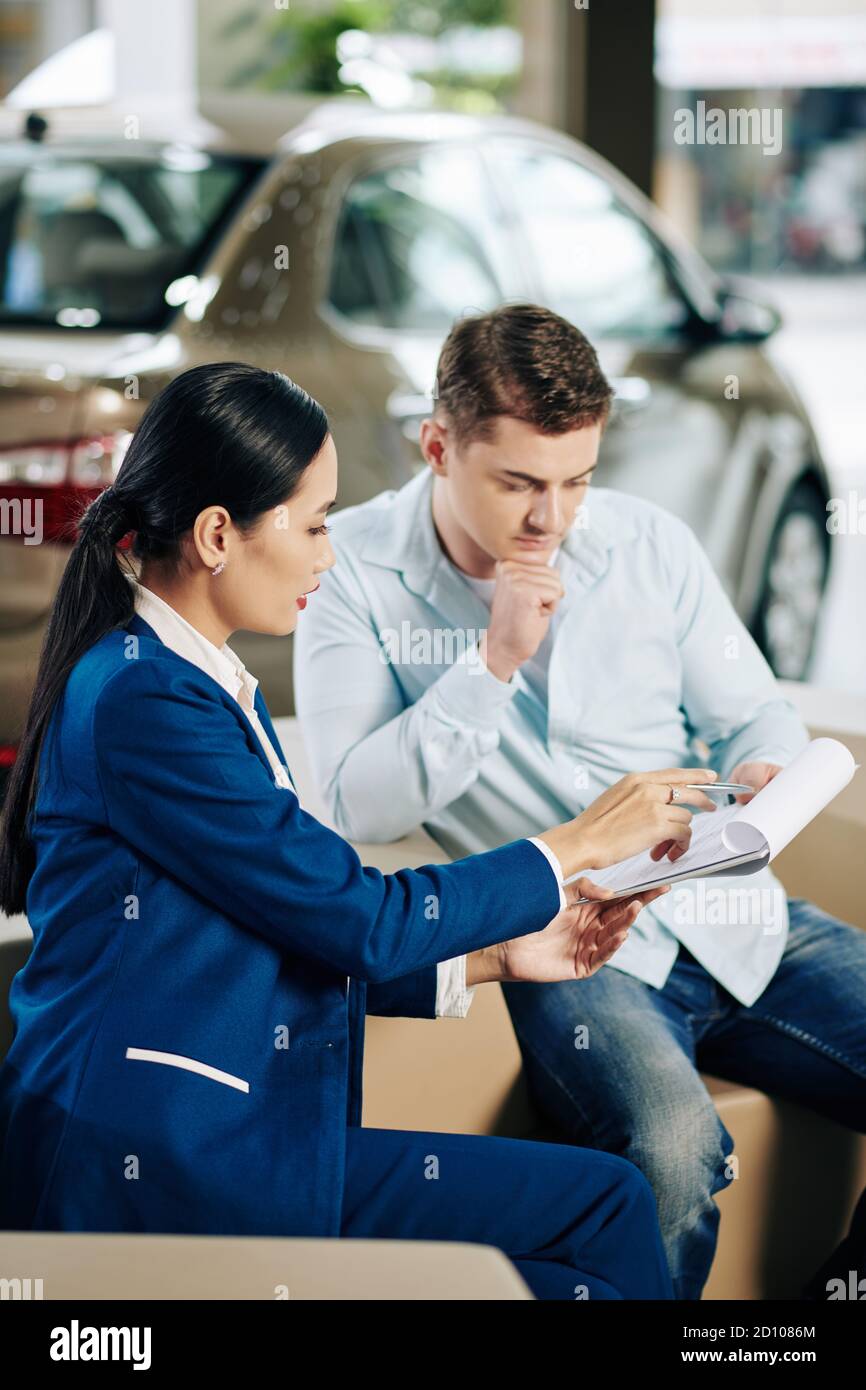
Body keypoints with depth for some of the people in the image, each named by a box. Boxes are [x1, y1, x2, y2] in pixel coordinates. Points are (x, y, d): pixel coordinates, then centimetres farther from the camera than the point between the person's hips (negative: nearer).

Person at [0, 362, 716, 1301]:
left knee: (608, 1201, 0)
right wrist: (577, 846, -4)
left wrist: (497, 958, 13)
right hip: (153, 1176, -10)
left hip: (225, 1143, 10)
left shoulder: (212, 690, 16)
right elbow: (358, 920, -15)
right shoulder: (142, 703, -16)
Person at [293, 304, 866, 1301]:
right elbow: (359, 806, -8)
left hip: (737, 913, 5)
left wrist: (762, 778, -8)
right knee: (672, 1150, -34)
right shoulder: (355, 571, -1)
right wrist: (494, 660, -16)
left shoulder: (651, 545, 8)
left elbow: (755, 715, 16)